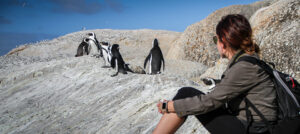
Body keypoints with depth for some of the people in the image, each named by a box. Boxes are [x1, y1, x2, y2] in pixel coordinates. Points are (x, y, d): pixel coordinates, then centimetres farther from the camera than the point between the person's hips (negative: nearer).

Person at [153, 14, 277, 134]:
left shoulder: (245, 67, -20)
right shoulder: (245, 60, 9)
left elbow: (211, 101, -19)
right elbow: (218, 95, 12)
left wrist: (169, 106, -10)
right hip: (242, 122, 8)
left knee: (187, 94, -11)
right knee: (187, 94, -1)